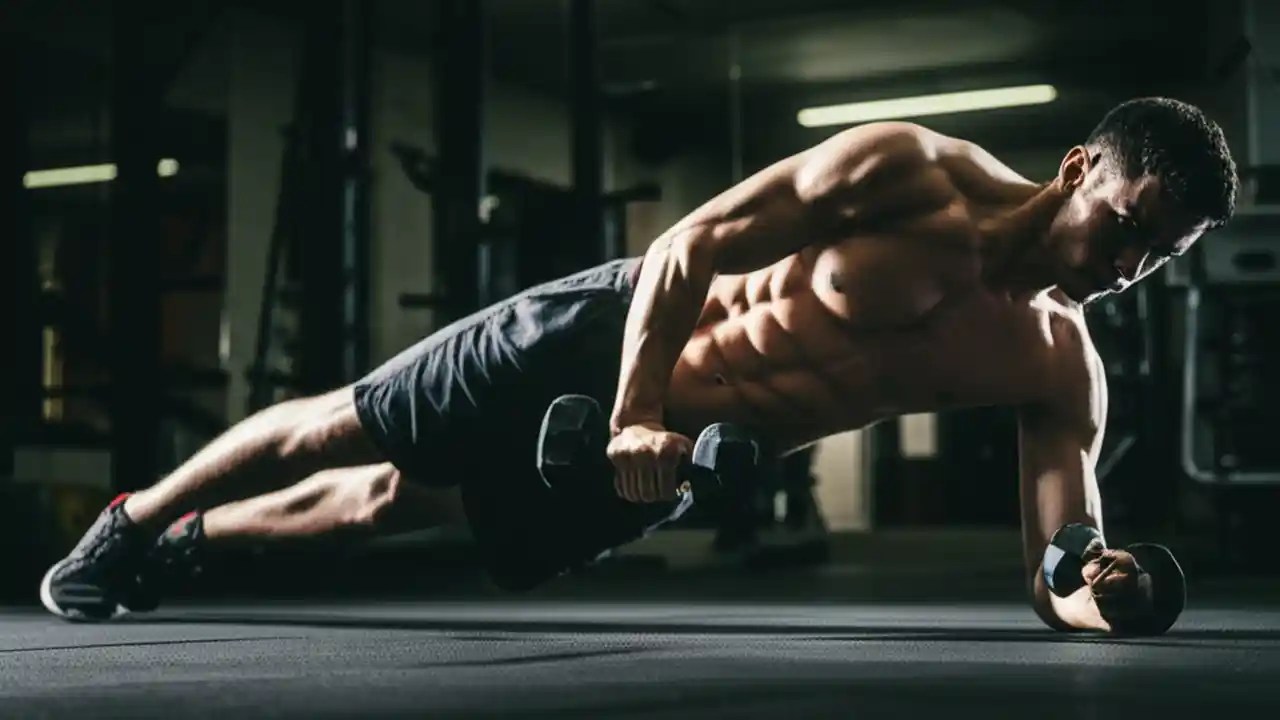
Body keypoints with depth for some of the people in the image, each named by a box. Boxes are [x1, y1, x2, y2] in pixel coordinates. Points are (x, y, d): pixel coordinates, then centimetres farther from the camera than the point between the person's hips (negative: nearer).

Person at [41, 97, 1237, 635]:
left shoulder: (1061, 374, -13)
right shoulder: (910, 171, -23)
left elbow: (1052, 571, -16)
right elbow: (690, 245, -21)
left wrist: (1101, 588, -40)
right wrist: (636, 411, -30)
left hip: (678, 465, 4)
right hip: (611, 342, -4)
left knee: (388, 506, 18)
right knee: (337, 432, 9)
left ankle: (186, 541, 43)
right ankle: (133, 521, 36)